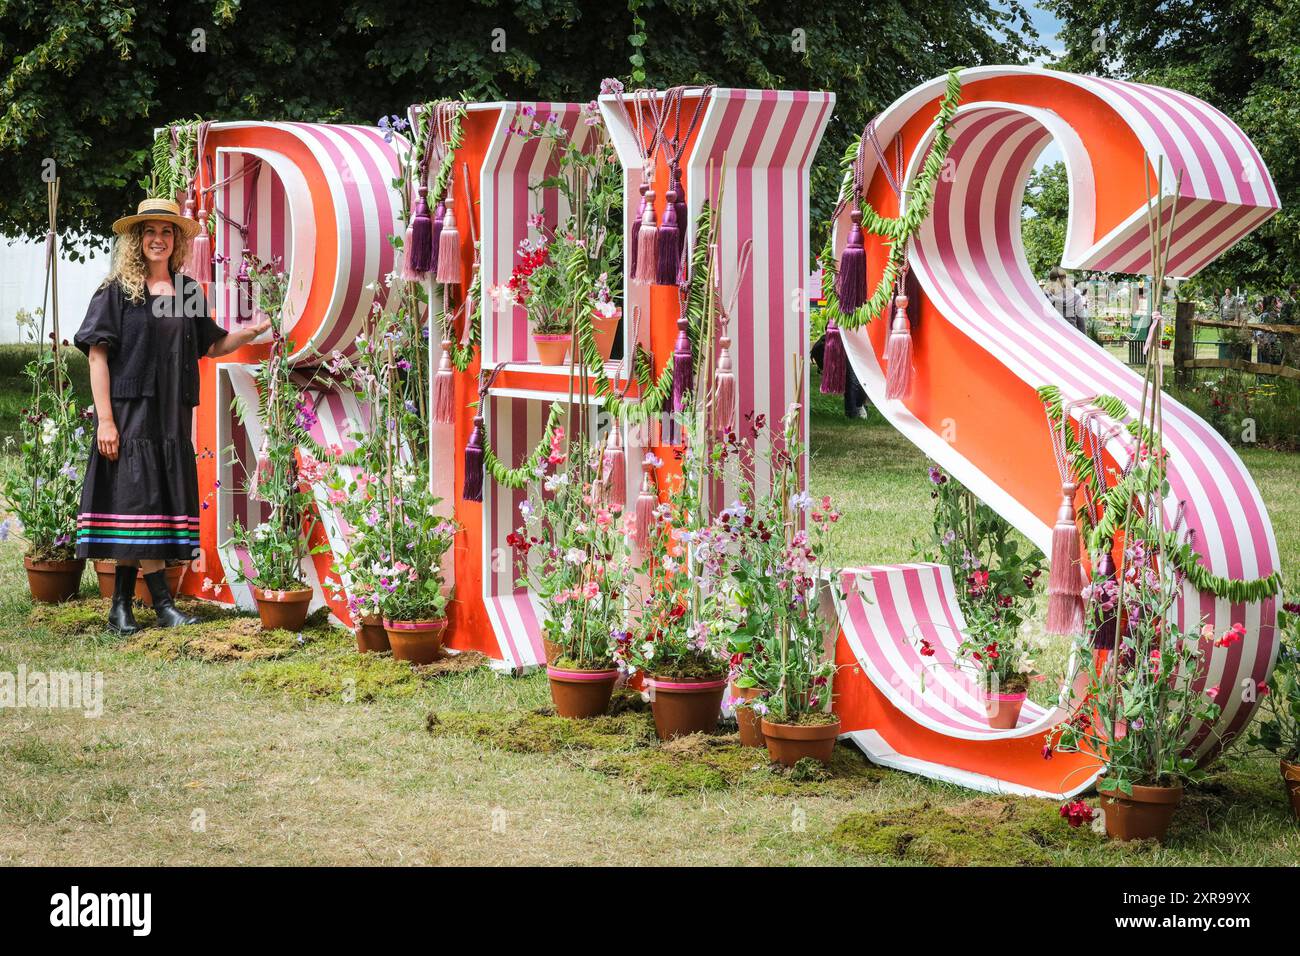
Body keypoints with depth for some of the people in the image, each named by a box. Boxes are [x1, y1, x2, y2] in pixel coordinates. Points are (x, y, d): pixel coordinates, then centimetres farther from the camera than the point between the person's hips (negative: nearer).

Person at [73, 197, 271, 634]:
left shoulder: (189, 292, 12)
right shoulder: (118, 290, -2)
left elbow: (211, 345, 20)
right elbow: (97, 354, -6)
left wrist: (247, 334, 1)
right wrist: (105, 419, -13)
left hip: (173, 415, 5)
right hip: (130, 412, -5)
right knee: (138, 498, -8)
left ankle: (122, 604, 10)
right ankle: (161, 601, -6)